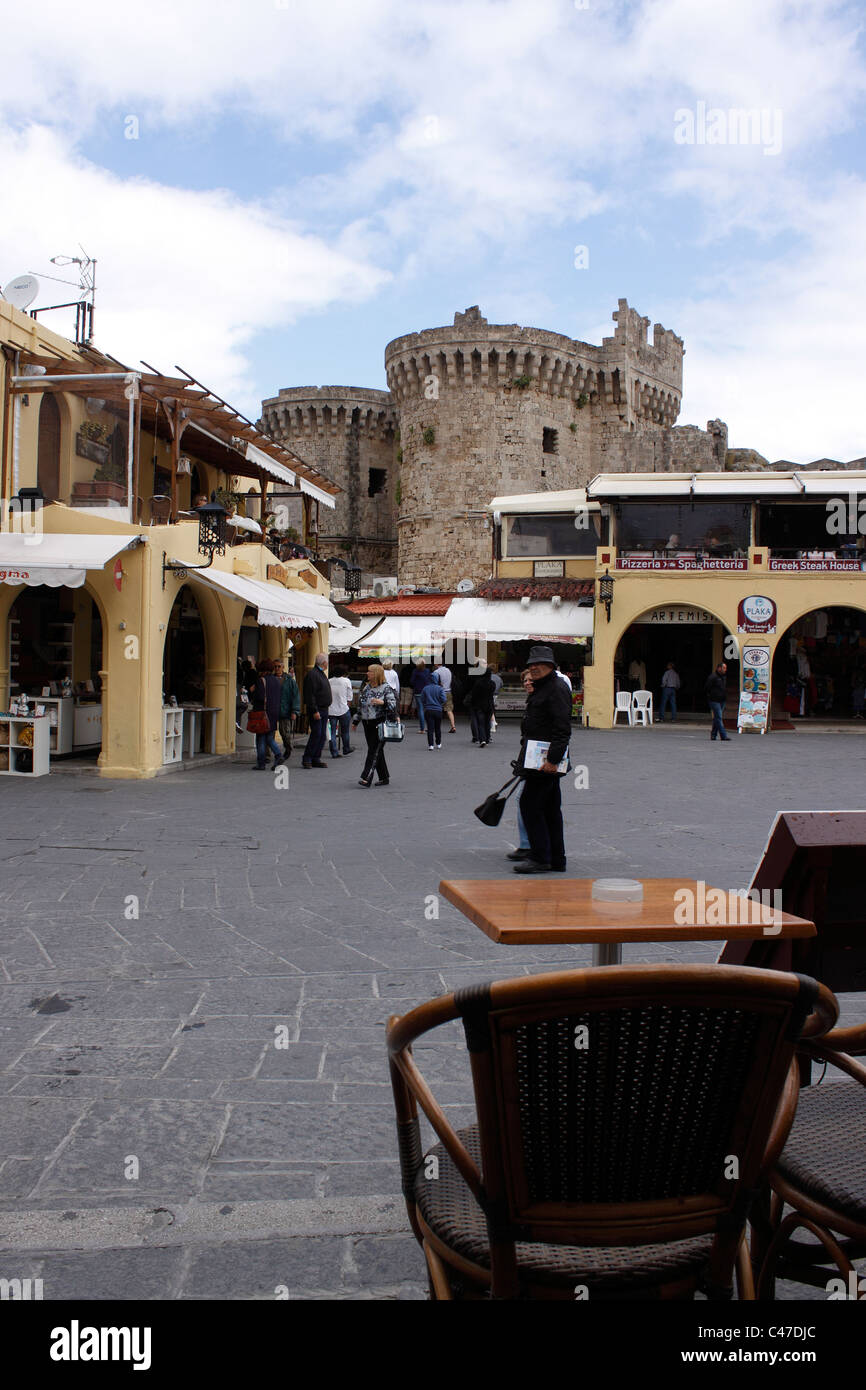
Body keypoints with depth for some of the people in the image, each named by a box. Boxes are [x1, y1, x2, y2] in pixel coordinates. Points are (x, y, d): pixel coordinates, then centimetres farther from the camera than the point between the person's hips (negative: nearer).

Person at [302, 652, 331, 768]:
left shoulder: (322, 673, 17)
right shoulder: (312, 674, -14)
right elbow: (310, 695, -19)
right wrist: (315, 711, -22)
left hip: (324, 710, 9)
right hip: (316, 710, -9)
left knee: (322, 735, 8)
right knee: (316, 734, -10)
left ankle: (316, 759, 12)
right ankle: (306, 758, -4)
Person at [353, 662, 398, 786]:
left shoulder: (386, 688, -5)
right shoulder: (366, 688, 14)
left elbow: (393, 703, -12)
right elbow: (360, 705, 21)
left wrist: (382, 702, -30)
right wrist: (356, 721, 22)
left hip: (380, 723, -7)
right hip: (367, 723, 7)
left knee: (374, 750, -9)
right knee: (377, 751, 10)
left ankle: (366, 778, -14)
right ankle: (384, 778, 18)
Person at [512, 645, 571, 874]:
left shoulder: (556, 689, -14)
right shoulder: (542, 689, 19)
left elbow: (562, 729, -21)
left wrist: (553, 759, -26)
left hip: (545, 760, -11)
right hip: (543, 759, 11)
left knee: (530, 805, -9)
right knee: (550, 809, 12)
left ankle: (540, 858, -4)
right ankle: (556, 860, 17)